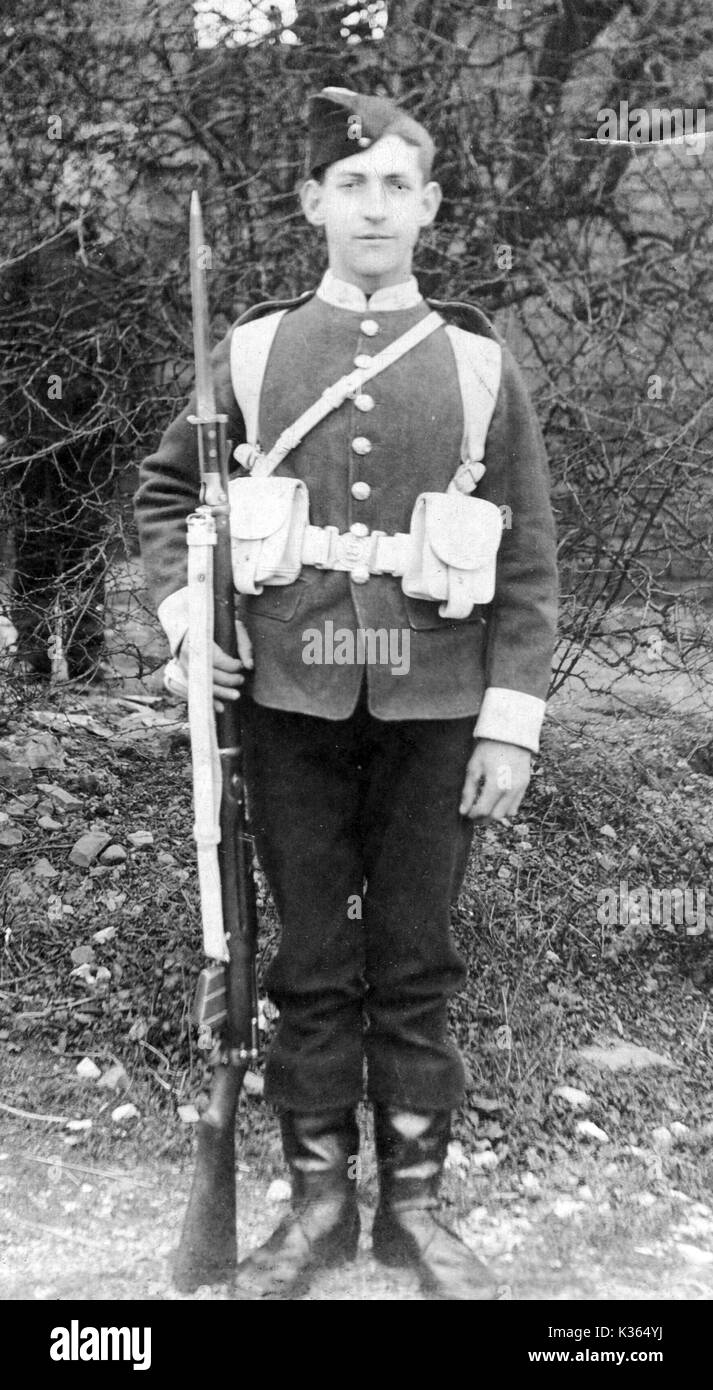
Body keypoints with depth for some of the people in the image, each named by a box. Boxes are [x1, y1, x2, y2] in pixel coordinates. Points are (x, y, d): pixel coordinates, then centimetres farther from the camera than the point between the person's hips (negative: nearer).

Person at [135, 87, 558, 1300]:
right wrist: (186, 610, 2)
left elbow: (529, 560, 3)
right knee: (312, 962, 8)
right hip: (290, 703, 1)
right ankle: (319, 1200, 22)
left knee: (414, 963, 8)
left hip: (432, 711, 0)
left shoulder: (478, 362, 4)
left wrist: (512, 722, -3)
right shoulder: (251, 351, 5)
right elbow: (165, 491, 18)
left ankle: (413, 1204, 22)